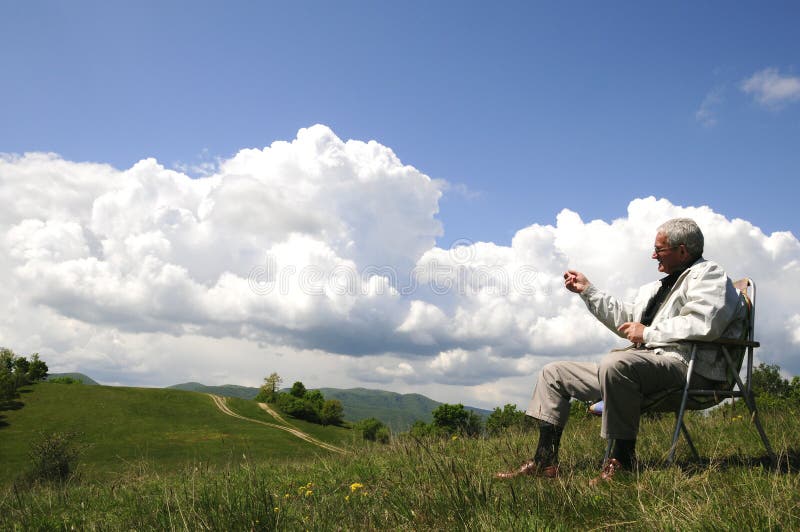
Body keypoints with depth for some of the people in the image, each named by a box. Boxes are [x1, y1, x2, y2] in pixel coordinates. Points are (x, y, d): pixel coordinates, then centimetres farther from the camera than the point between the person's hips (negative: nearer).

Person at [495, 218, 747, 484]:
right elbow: (625, 318, 34)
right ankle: (545, 462, -4)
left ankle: (622, 459, -27)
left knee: (615, 363, -41)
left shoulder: (709, 275, -1)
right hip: (643, 364, 10)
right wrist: (587, 290, 29)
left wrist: (649, 334, -13)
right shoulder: (658, 287, 30)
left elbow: (704, 323, -20)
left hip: (682, 366, -10)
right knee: (554, 372, 6)